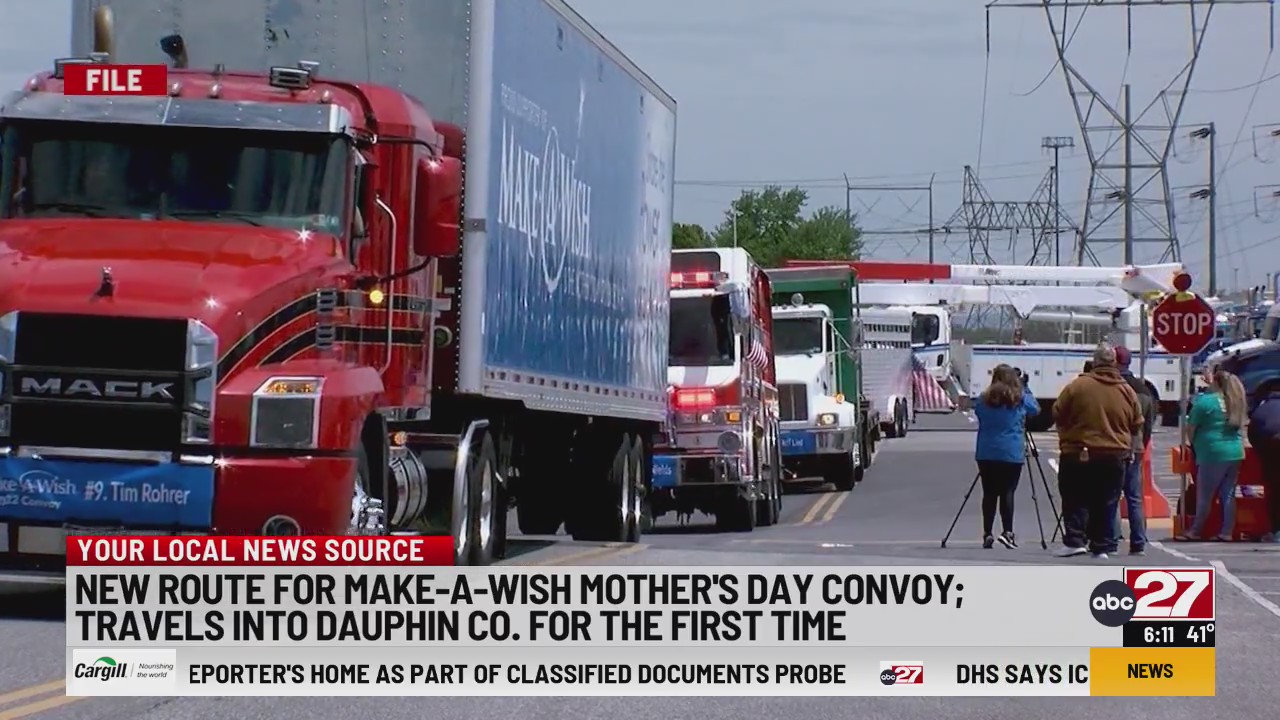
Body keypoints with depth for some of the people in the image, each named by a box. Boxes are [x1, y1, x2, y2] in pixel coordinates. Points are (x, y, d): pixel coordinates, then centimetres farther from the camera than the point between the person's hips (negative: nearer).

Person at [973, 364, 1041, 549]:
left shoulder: (984, 400, 2)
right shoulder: (1019, 399, -2)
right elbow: (1035, 408, 14)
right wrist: (1024, 389, 21)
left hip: (986, 453, 2)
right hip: (1011, 454, -2)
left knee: (989, 493, 5)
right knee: (1007, 492, -3)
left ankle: (987, 534, 4)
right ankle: (1007, 531, -15)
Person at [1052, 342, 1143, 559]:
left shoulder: (1077, 386, -9)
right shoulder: (1127, 391, 1)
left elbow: (1057, 415, -4)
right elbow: (1137, 425, 9)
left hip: (1077, 454, -3)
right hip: (1114, 457, 3)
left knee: (1075, 501, 5)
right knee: (1106, 504, 9)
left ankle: (1075, 540, -8)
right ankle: (1102, 546, 8)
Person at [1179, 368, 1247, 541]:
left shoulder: (1205, 401, -10)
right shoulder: (1235, 401, 7)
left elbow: (1191, 428, -7)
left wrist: (1193, 444, 13)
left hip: (1213, 454, -6)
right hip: (1235, 453, 6)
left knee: (1204, 496, 2)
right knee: (1228, 495, 9)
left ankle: (1196, 531, 8)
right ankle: (1227, 531, 9)